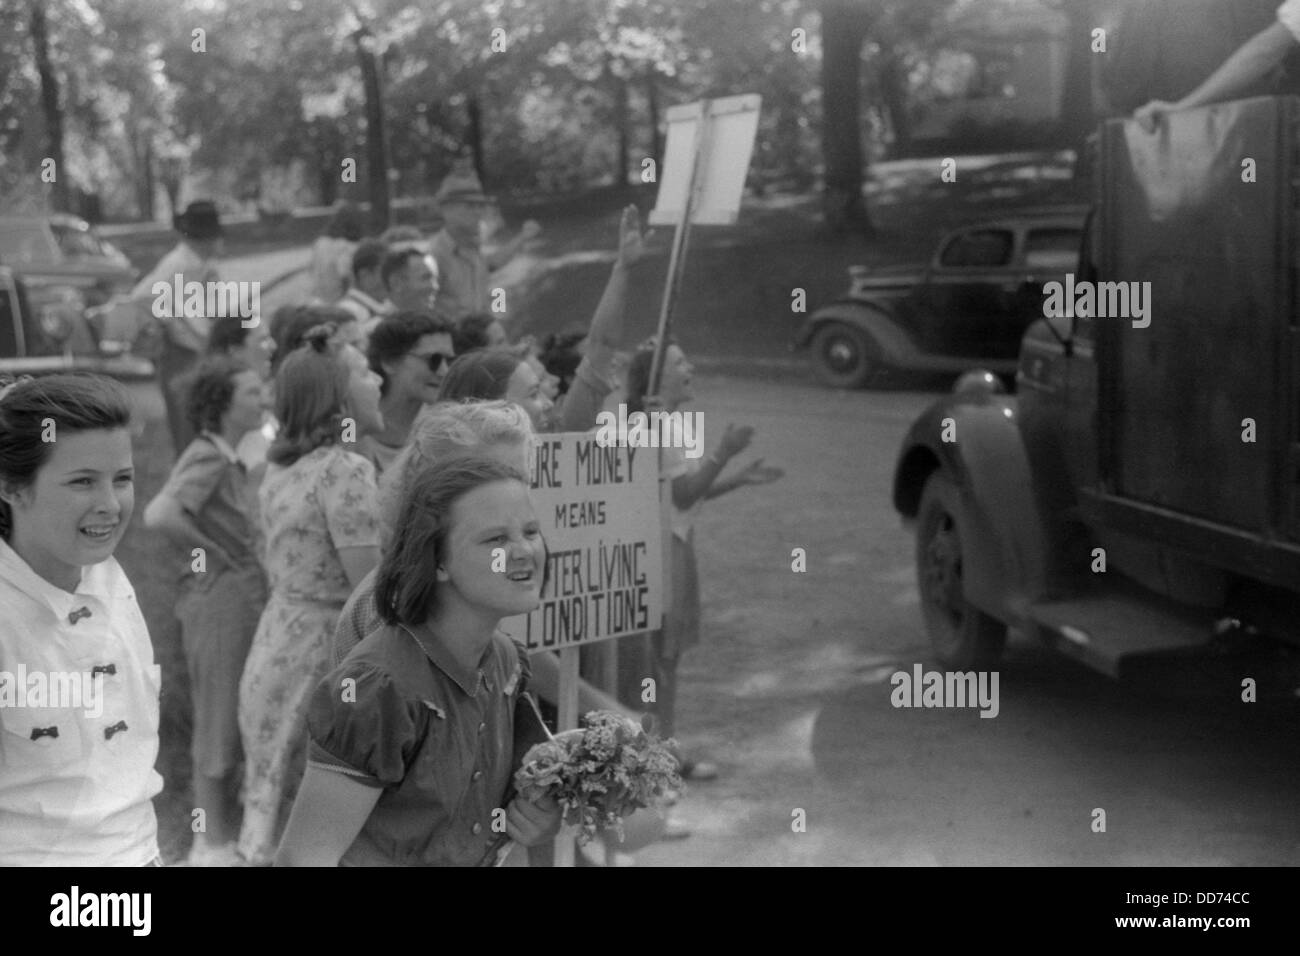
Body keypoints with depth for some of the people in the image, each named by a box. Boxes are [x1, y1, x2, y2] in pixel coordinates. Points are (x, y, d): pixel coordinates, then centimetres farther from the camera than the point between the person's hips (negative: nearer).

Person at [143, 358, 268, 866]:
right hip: (222, 602, -9)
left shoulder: (227, 458, 10)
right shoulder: (206, 457, -17)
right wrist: (213, 553, -18)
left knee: (232, 721, 18)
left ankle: (218, 831, 31)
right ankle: (214, 844, 15)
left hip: (242, 601, 9)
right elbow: (159, 515, -31)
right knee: (220, 723, 2)